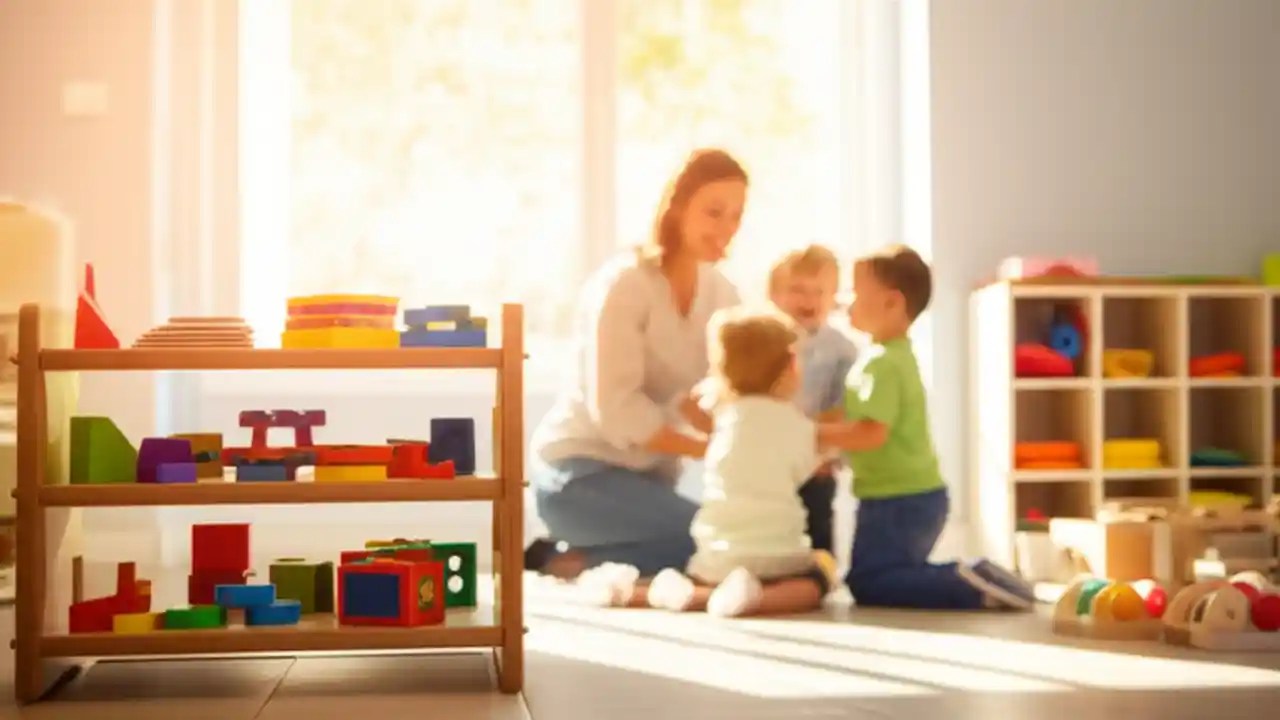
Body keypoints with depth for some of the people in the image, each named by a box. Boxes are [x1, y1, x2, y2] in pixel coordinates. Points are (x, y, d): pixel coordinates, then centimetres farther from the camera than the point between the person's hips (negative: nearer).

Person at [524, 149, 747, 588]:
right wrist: (708, 450, -26)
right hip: (579, 471, -8)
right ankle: (568, 563, -6)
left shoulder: (722, 294, 3)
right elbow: (616, 410, -24)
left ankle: (581, 562, 4)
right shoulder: (625, 284, -17)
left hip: (648, 474, 8)